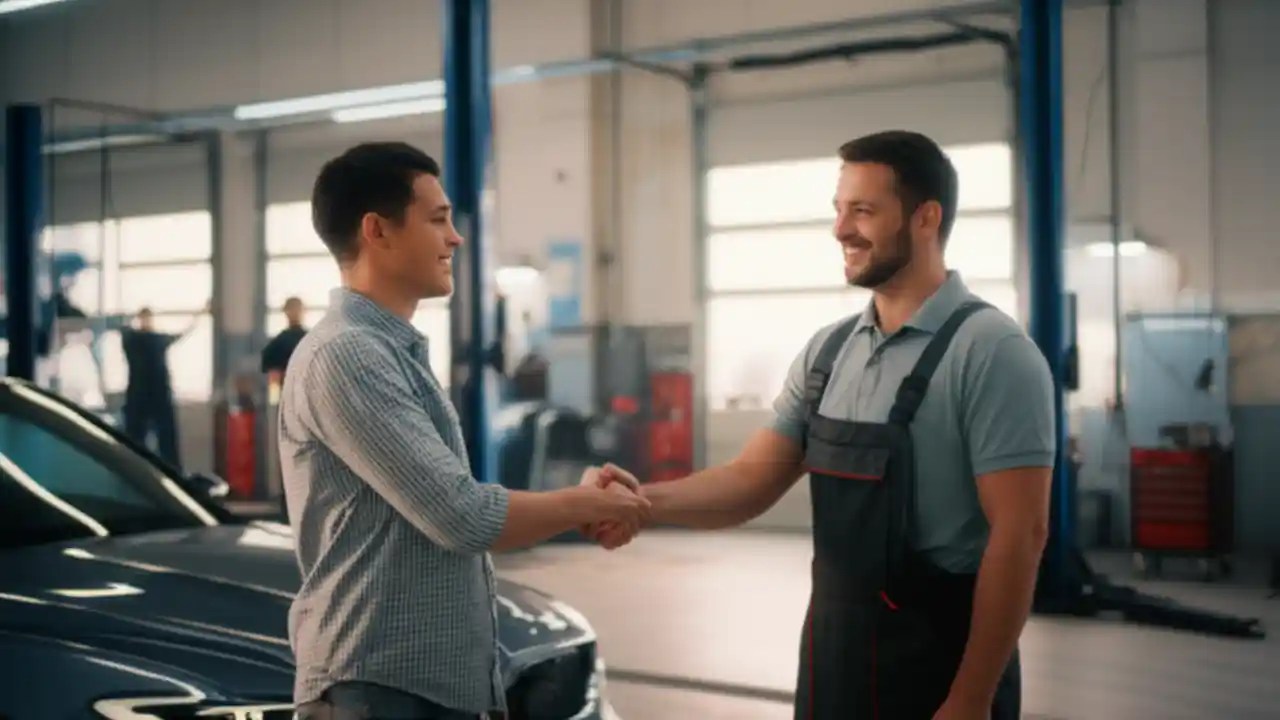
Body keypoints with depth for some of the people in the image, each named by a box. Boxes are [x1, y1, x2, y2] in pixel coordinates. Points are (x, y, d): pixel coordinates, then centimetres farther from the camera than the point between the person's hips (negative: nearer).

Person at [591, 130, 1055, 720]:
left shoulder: (991, 352, -14)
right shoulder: (828, 350, 6)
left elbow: (1019, 534, -17)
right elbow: (752, 481, 5)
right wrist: (645, 501, -14)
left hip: (939, 662, -6)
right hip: (833, 652, 7)